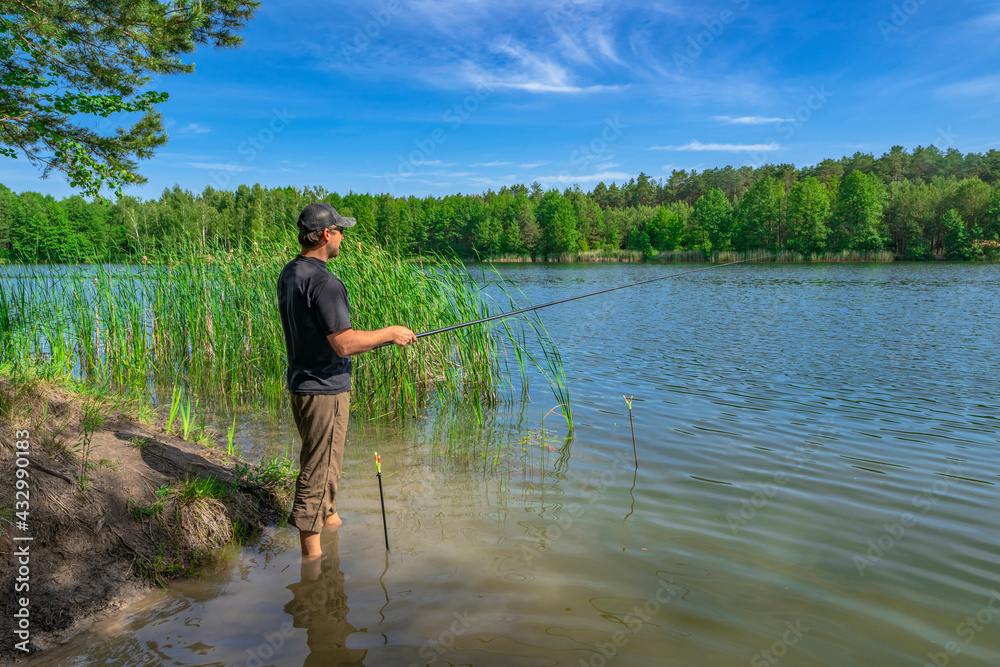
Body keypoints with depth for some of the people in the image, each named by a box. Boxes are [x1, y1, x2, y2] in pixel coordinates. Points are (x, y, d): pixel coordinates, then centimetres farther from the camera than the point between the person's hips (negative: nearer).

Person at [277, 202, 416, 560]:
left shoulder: (289, 273, 8)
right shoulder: (323, 281, -23)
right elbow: (344, 344, -27)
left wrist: (362, 341, 18)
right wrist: (390, 333, -14)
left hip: (299, 383, 10)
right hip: (324, 389, -10)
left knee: (324, 462, 26)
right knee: (318, 471, 0)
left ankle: (330, 518, 46)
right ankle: (312, 554, 10)